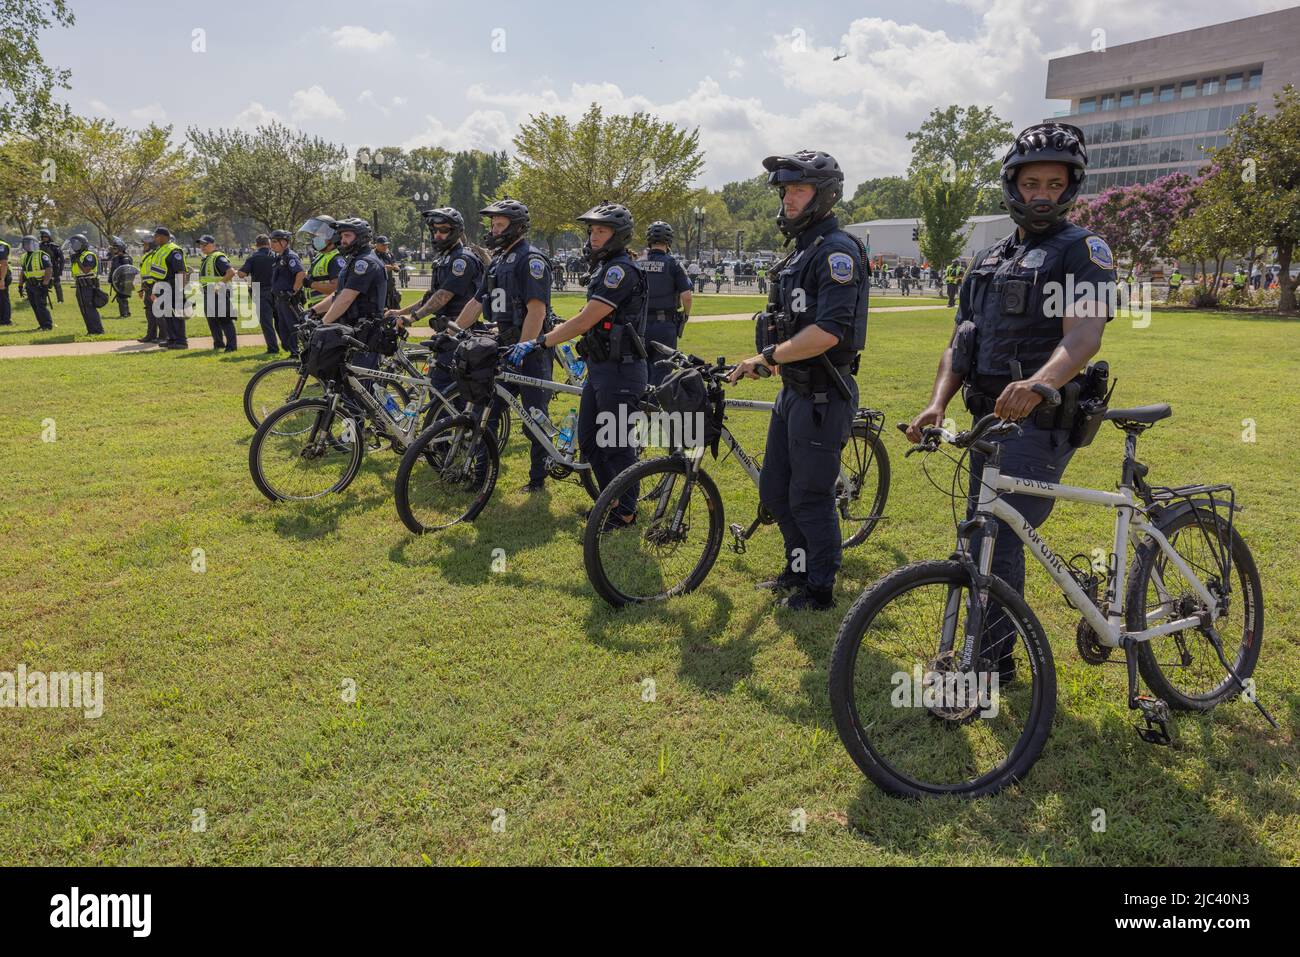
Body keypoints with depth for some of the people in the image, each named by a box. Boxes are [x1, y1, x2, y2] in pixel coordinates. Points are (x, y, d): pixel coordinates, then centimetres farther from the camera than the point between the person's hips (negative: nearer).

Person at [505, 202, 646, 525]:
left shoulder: (622, 270, -17)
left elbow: (585, 320, -22)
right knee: (588, 440, 14)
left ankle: (626, 512, 14)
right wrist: (545, 337, 14)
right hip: (599, 367, 10)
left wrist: (538, 343, -21)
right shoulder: (604, 269, 16)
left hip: (620, 370, -10)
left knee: (617, 444, 0)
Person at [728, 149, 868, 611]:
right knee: (774, 489, 17)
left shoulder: (837, 250, -16)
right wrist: (772, 359, 11)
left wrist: (768, 356, -21)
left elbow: (829, 330, -27)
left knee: (810, 496, 1)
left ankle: (820, 589, 17)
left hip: (822, 395, -10)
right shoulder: (804, 249, 15)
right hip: (794, 389, 10)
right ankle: (798, 569, 35)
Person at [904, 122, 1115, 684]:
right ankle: (995, 658, 30)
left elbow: (1085, 334, -22)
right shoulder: (988, 261, 16)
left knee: (996, 546, -12)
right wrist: (938, 403, -6)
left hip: (1039, 424, -7)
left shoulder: (1082, 249, -5)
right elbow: (960, 343, 12)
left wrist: (1038, 383, -42)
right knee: (983, 540, 14)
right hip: (989, 422, 7)